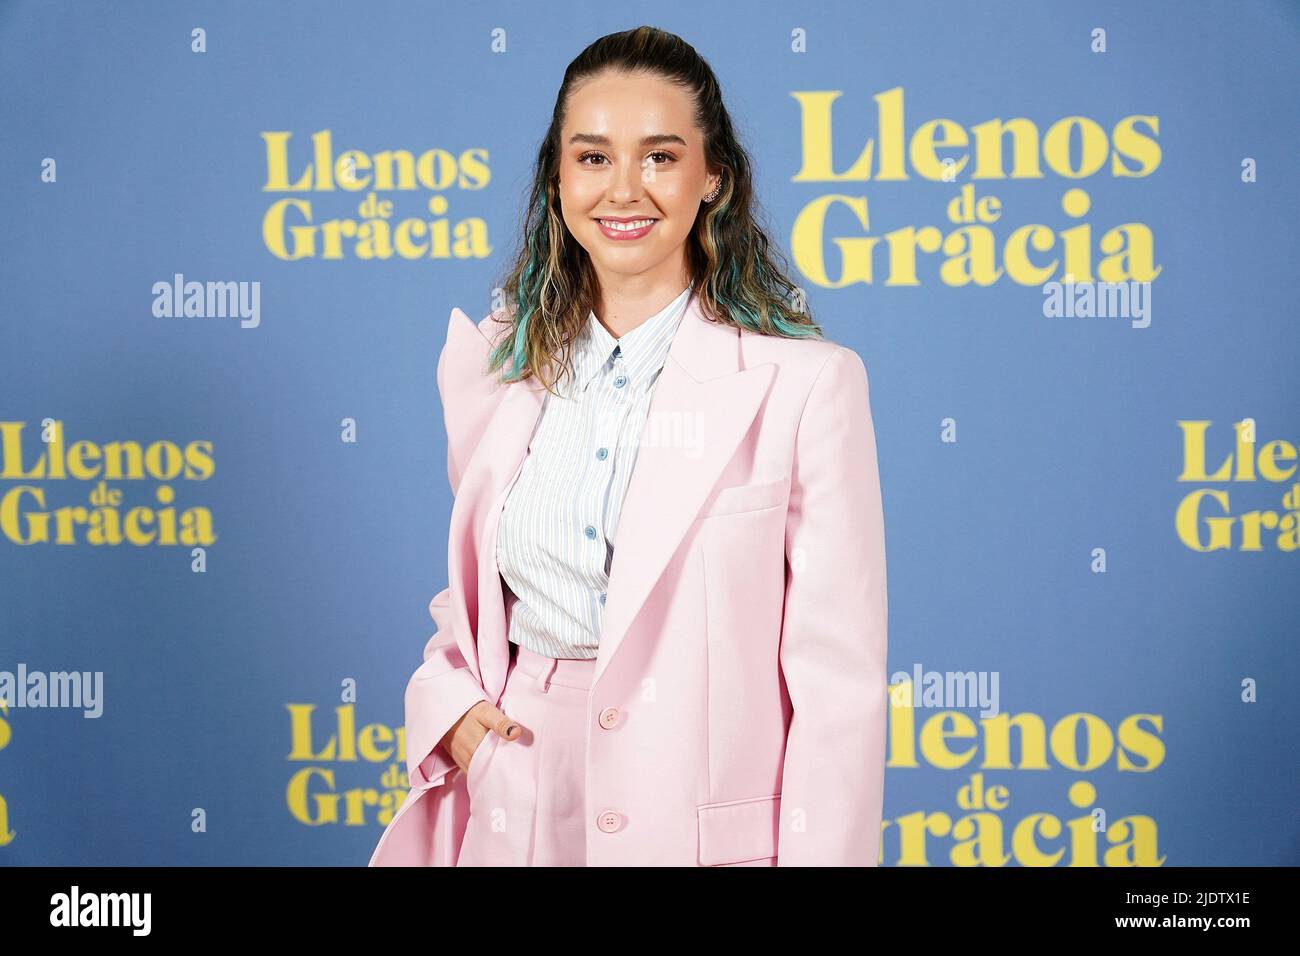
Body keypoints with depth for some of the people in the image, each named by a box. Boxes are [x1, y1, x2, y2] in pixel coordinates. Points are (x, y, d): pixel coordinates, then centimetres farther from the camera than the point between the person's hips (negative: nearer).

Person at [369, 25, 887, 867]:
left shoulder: (804, 381, -12)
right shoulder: (488, 368, 2)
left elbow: (839, 680, -12)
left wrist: (821, 854, -15)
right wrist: (447, 703, -4)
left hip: (702, 824, -3)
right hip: (512, 815, 4)